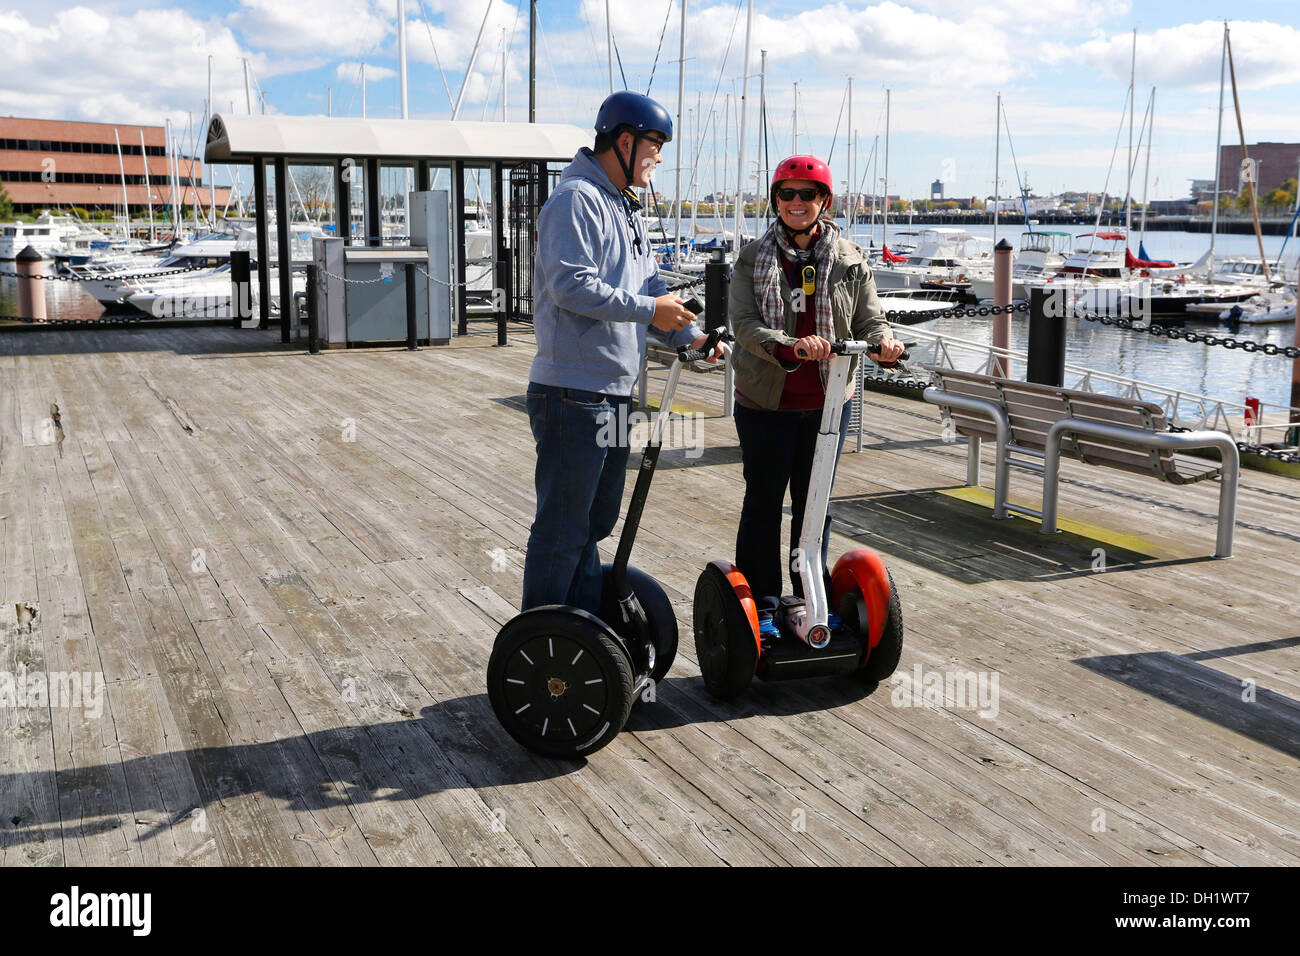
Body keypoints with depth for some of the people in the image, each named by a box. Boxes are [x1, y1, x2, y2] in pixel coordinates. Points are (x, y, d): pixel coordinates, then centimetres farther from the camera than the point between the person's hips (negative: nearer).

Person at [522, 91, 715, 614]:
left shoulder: (626, 208, 20)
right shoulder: (576, 199, -12)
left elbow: (651, 285, 20)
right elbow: (572, 285, -23)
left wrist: (690, 334, 7)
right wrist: (647, 309, -17)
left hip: (615, 392, 10)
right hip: (574, 393, -10)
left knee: (596, 520, 19)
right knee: (562, 527, -3)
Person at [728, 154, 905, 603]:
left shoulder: (851, 260, 3)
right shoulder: (753, 258, -1)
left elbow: (869, 319, 3)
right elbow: (745, 324, -13)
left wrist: (883, 341, -23)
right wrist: (791, 347, -32)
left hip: (827, 402, 2)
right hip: (766, 401, -1)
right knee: (764, 502, 7)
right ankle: (759, 601, 19)